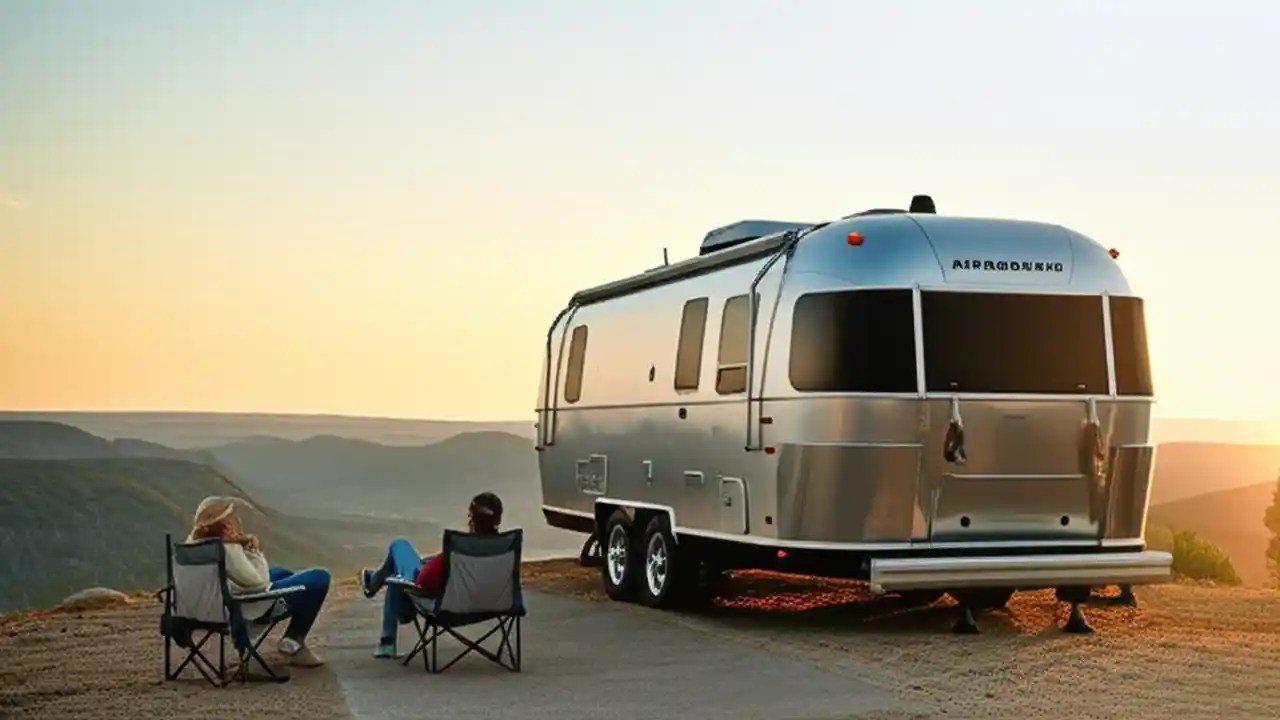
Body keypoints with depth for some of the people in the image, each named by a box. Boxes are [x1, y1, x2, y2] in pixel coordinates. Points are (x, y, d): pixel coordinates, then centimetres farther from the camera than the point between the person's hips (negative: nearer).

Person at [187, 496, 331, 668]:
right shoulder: (228, 549, -31)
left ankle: (291, 641, 30)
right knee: (320, 578, -6)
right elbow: (258, 581, -27)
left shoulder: (195, 541, -4)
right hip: (254, 607, -10)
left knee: (283, 573, 36)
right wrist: (255, 551, -17)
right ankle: (294, 643, 5)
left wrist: (245, 546, -8)